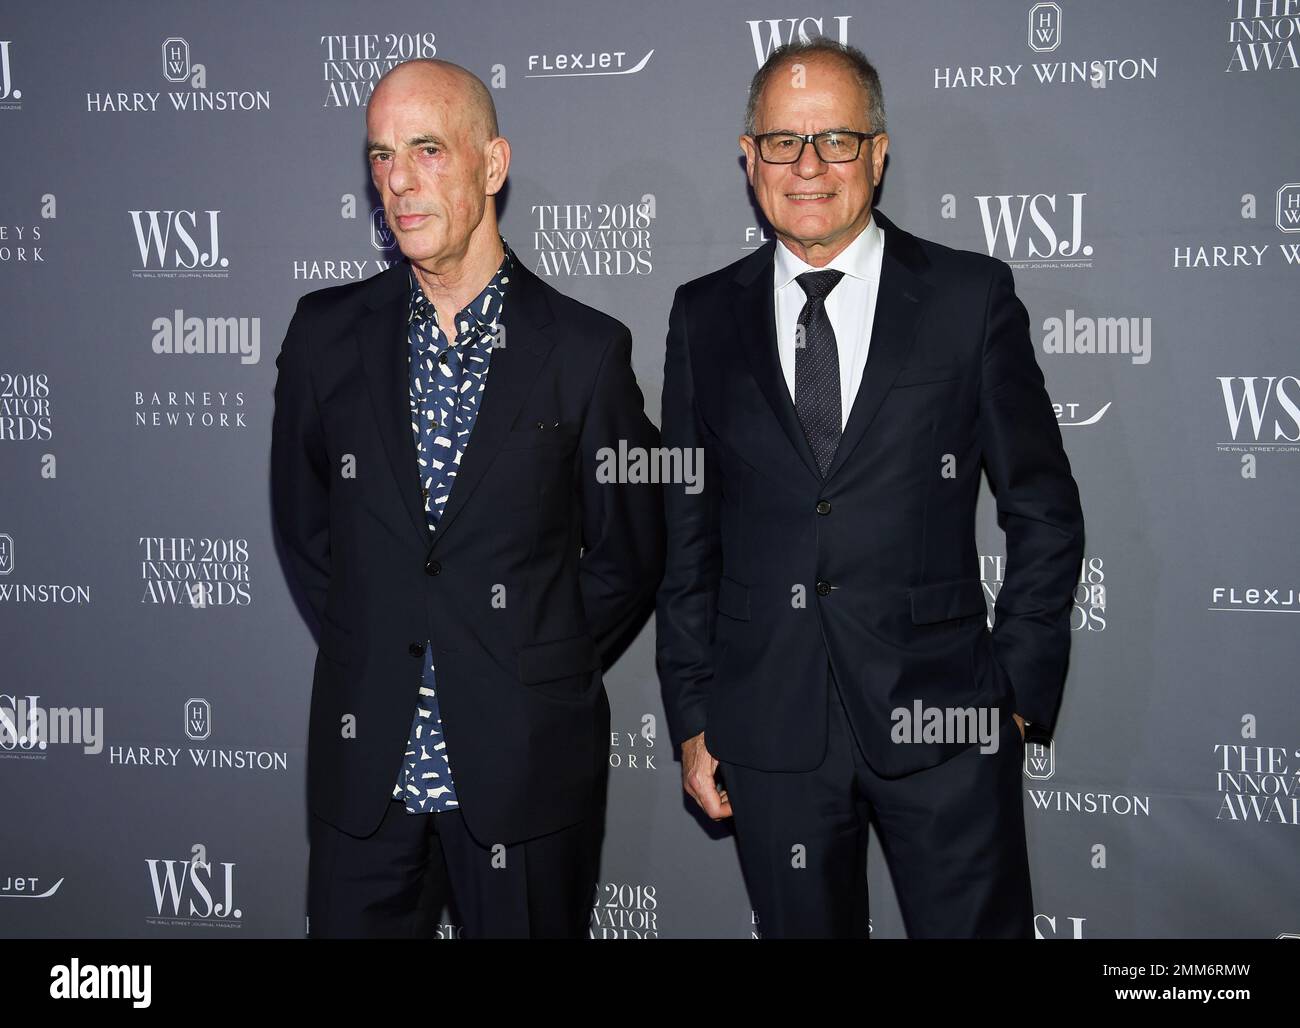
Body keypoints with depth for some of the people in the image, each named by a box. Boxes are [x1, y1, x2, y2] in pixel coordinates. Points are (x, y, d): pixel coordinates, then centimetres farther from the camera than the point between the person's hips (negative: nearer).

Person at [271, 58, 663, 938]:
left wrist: (544, 671, 1)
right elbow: (302, 519, 12)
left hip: (527, 767, -2)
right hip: (365, 763, 2)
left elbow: (629, 554, 3)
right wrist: (375, 648, 6)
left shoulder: (586, 350, -5)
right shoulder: (327, 333, 2)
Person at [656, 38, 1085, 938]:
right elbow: (687, 529, 8)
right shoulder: (705, 317, 6)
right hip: (769, 723, 2)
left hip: (943, 726, -1)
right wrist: (692, 717, 6)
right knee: (802, 926, 12)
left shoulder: (972, 298, 0)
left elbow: (1043, 510, 3)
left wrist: (1021, 688, -1)